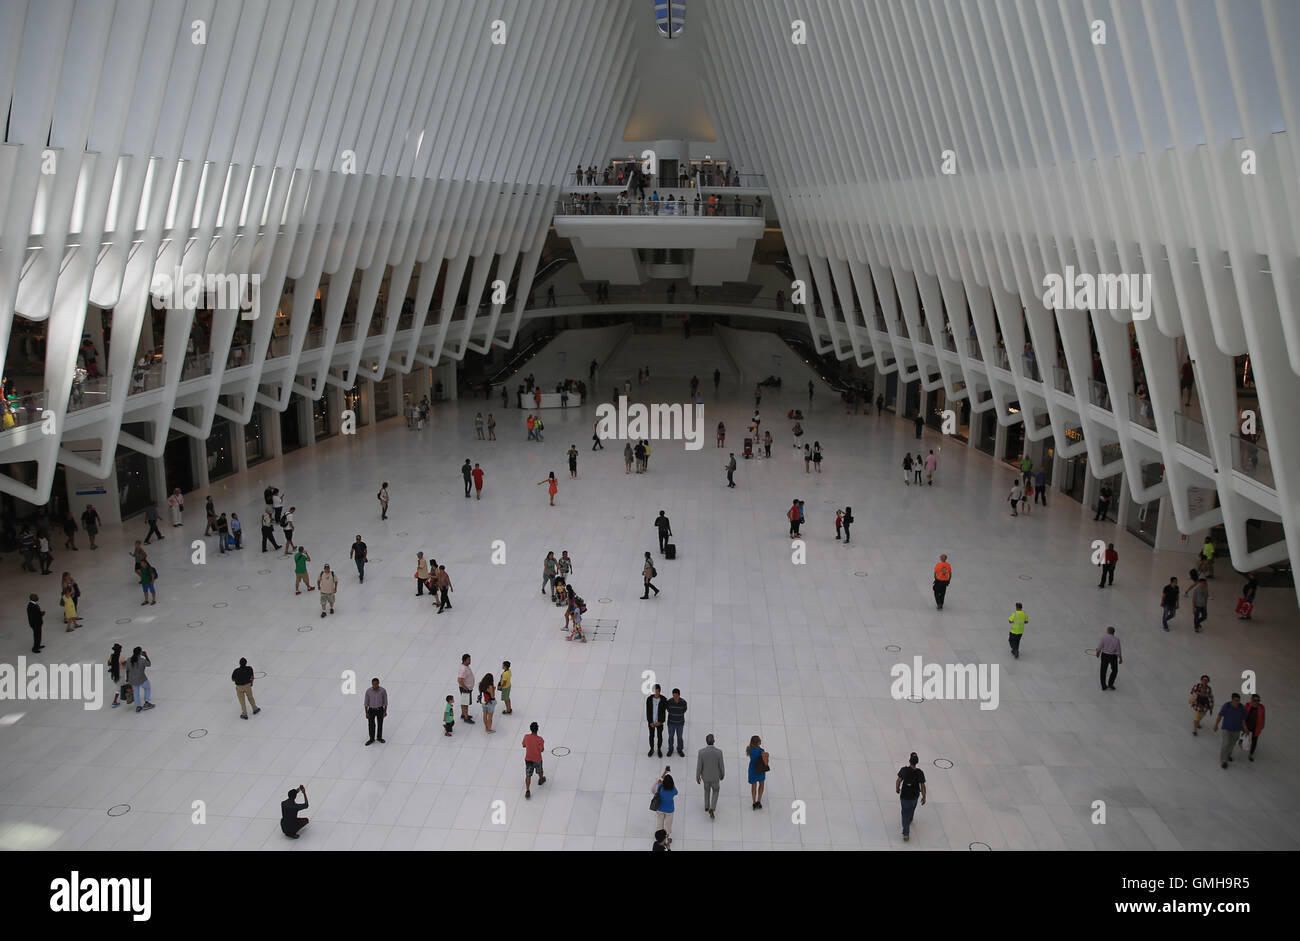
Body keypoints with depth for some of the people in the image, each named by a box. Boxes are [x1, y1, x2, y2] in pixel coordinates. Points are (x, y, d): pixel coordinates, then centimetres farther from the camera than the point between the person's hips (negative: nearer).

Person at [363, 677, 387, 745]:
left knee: (380, 724, 16)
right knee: (371, 725, 11)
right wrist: (366, 713, -6)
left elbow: (385, 701, -7)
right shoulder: (368, 691, -19)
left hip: (380, 710, 0)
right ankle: (371, 739, 32)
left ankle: (379, 737, 39)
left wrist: (385, 712, -3)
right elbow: (366, 702, -7)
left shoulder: (383, 690, -19)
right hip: (371, 710, 0)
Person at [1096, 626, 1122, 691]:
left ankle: (1104, 686, 16)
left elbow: (1099, 647, -9)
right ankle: (1110, 684, 17)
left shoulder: (1104, 637, -12)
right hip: (1113, 656, -1)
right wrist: (1120, 658, 5)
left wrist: (1098, 653, 9)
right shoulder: (1116, 639, -12)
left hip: (1104, 655, 1)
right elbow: (1118, 651, -8)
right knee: (1114, 670, 20)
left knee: (1103, 671, 11)